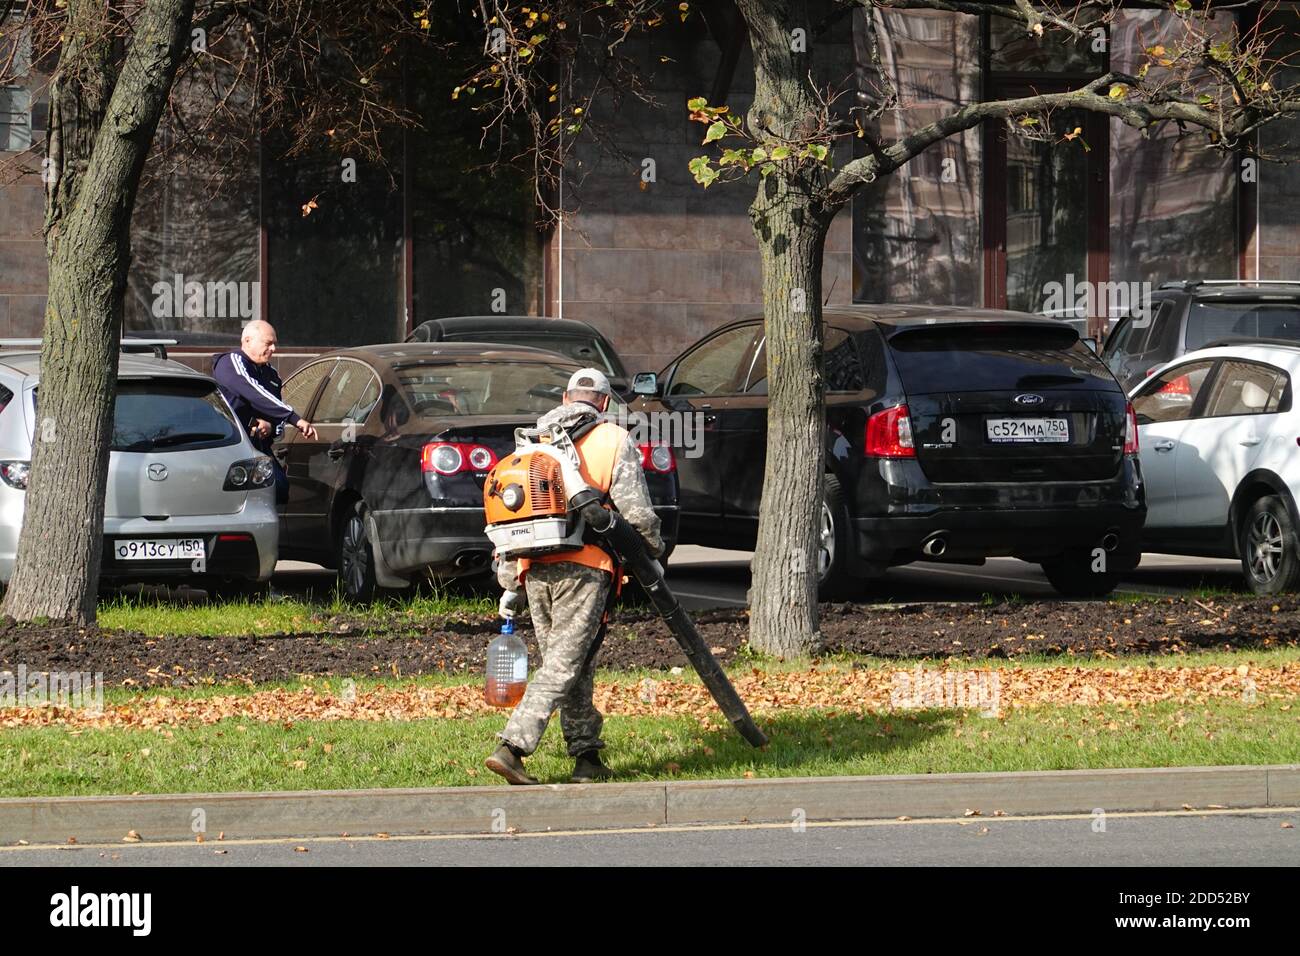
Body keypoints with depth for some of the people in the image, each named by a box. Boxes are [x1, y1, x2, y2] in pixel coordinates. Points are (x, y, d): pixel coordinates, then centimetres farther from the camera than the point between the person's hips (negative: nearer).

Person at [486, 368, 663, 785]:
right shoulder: (614, 441, 3)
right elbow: (635, 508, -3)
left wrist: (509, 584, 21)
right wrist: (653, 547, 16)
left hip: (535, 570, 5)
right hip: (584, 566, -5)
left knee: (569, 665, 15)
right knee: (563, 666, -8)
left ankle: (587, 757, 17)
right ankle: (512, 747, -21)